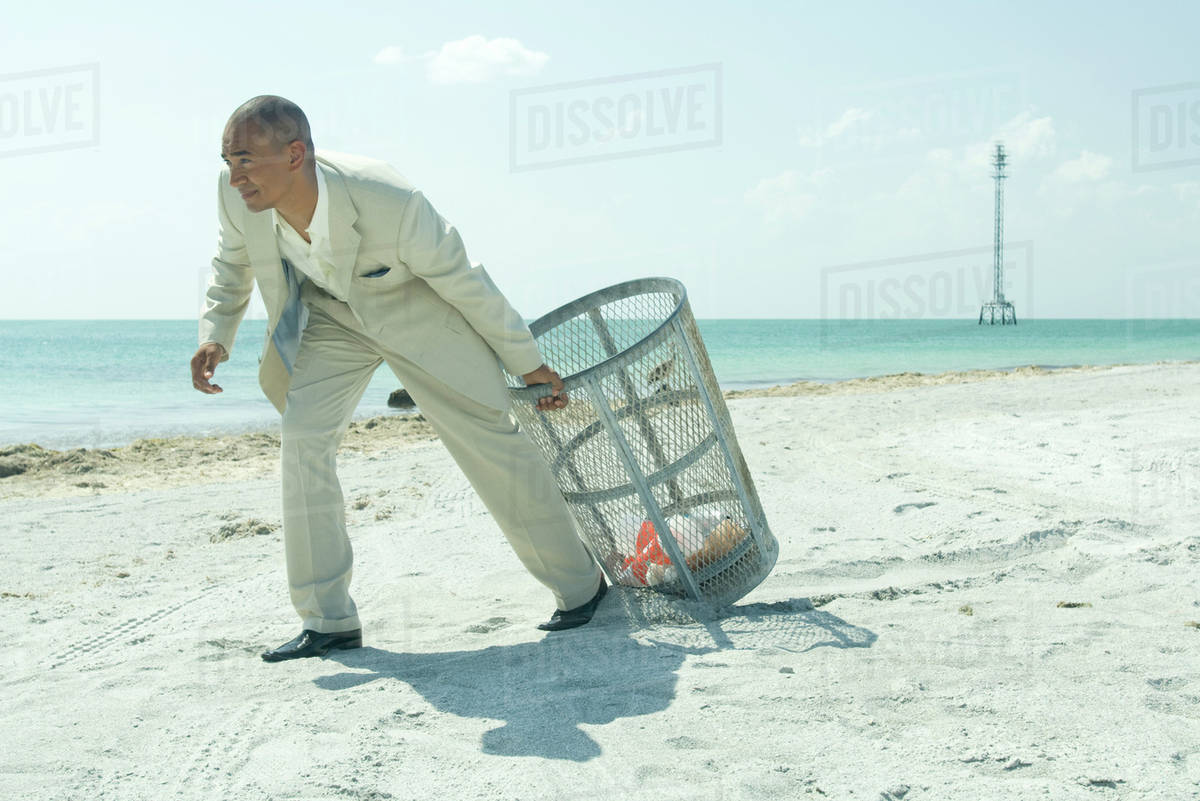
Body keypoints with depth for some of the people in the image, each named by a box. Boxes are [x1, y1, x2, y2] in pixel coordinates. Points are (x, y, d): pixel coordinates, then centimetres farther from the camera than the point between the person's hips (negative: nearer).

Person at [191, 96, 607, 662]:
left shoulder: (387, 201, -39)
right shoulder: (237, 195, -24)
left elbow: (461, 280, -23)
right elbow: (232, 264, 2)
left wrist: (527, 363, -13)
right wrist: (215, 334, -14)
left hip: (414, 312, -4)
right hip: (330, 317, 4)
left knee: (489, 440, -2)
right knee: (302, 441, -13)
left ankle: (579, 584, 16)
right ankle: (328, 621, -2)